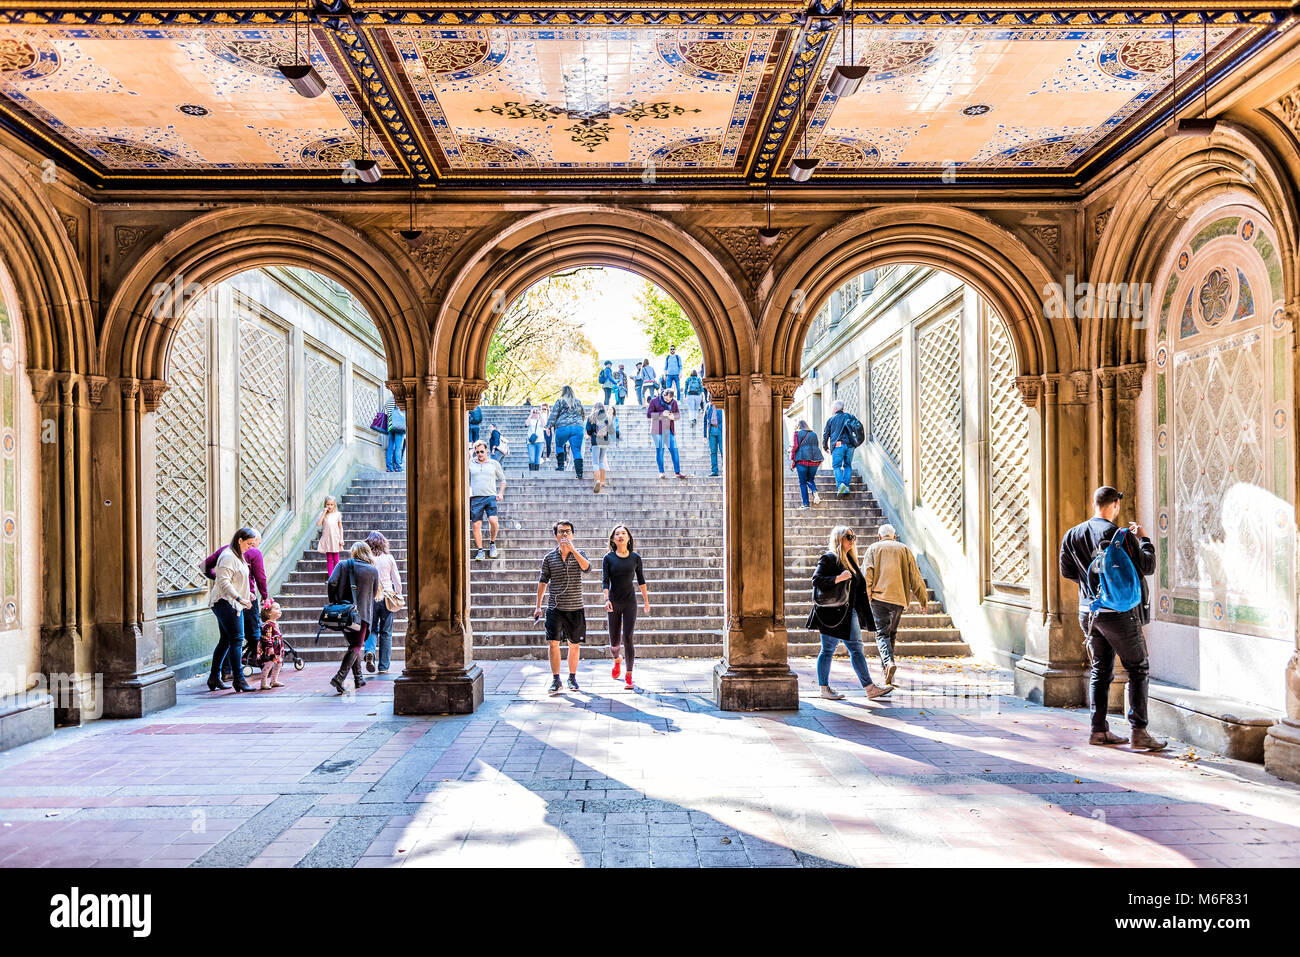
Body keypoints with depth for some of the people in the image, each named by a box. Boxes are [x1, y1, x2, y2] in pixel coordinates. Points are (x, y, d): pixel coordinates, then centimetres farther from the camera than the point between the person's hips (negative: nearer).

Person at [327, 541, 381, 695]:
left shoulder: (343, 565, 2)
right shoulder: (373, 570, 0)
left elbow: (332, 582, -9)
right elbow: (374, 594, 5)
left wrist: (333, 602, 2)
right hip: (362, 613, -3)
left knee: (352, 644, 17)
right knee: (355, 647, 0)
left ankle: (358, 678, 20)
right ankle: (339, 677, -18)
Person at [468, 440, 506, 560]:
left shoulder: (494, 464, 10)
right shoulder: (470, 464, 10)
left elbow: (502, 479, 20)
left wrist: (501, 493, 7)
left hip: (490, 496, -1)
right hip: (475, 498, 1)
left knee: (493, 521, -16)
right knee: (476, 525, -2)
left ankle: (492, 543, 10)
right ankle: (480, 551, 7)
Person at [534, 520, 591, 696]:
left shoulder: (579, 554, 3)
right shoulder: (549, 557, 5)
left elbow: (587, 567, -19)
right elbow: (543, 582, 10)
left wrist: (572, 549, -26)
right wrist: (538, 606, 8)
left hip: (575, 608, 0)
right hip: (555, 608, 0)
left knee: (574, 645, 8)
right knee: (553, 643, -8)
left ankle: (572, 677, 23)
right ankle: (555, 679, 4)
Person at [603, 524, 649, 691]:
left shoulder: (635, 558, 1)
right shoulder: (608, 558, -2)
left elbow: (641, 580, 11)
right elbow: (605, 580, -9)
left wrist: (646, 601, 15)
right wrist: (606, 599, -24)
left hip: (630, 602, -1)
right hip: (613, 603, 1)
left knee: (627, 639, -10)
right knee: (614, 641, 11)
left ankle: (629, 676, -1)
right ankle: (617, 660, 45)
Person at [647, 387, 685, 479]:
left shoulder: (674, 402, 7)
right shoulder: (654, 401, -4)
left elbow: (678, 414, 12)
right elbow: (648, 414, -8)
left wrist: (673, 416, -11)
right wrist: (661, 414, -18)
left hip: (669, 430, 3)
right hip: (658, 430, -3)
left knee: (674, 449, -4)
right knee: (659, 450, -3)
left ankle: (678, 472, -1)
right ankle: (661, 472, 3)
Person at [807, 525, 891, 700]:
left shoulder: (849, 559, 17)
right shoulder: (828, 558, -10)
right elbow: (816, 580, -19)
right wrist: (838, 578, -27)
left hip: (850, 612, 9)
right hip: (832, 613, -9)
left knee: (857, 649, 8)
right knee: (828, 650, 1)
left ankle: (869, 687, 9)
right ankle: (824, 689, 10)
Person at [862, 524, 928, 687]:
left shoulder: (873, 548, 9)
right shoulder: (905, 549, 13)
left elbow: (866, 574, -3)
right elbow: (915, 578, 12)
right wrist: (922, 601, 17)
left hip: (878, 596, -2)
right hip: (898, 597, 2)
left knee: (881, 633, 1)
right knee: (891, 632, 13)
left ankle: (888, 662, -25)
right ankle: (887, 673, 14)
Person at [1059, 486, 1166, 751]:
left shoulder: (1072, 535, 3)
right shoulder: (1121, 536, -14)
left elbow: (1067, 571, 10)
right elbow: (1147, 567, -7)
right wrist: (1143, 539, 7)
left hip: (1088, 611, 6)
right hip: (1118, 612, -6)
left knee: (1100, 670, 14)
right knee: (1139, 669, 6)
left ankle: (1099, 730, 15)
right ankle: (1139, 731, 3)